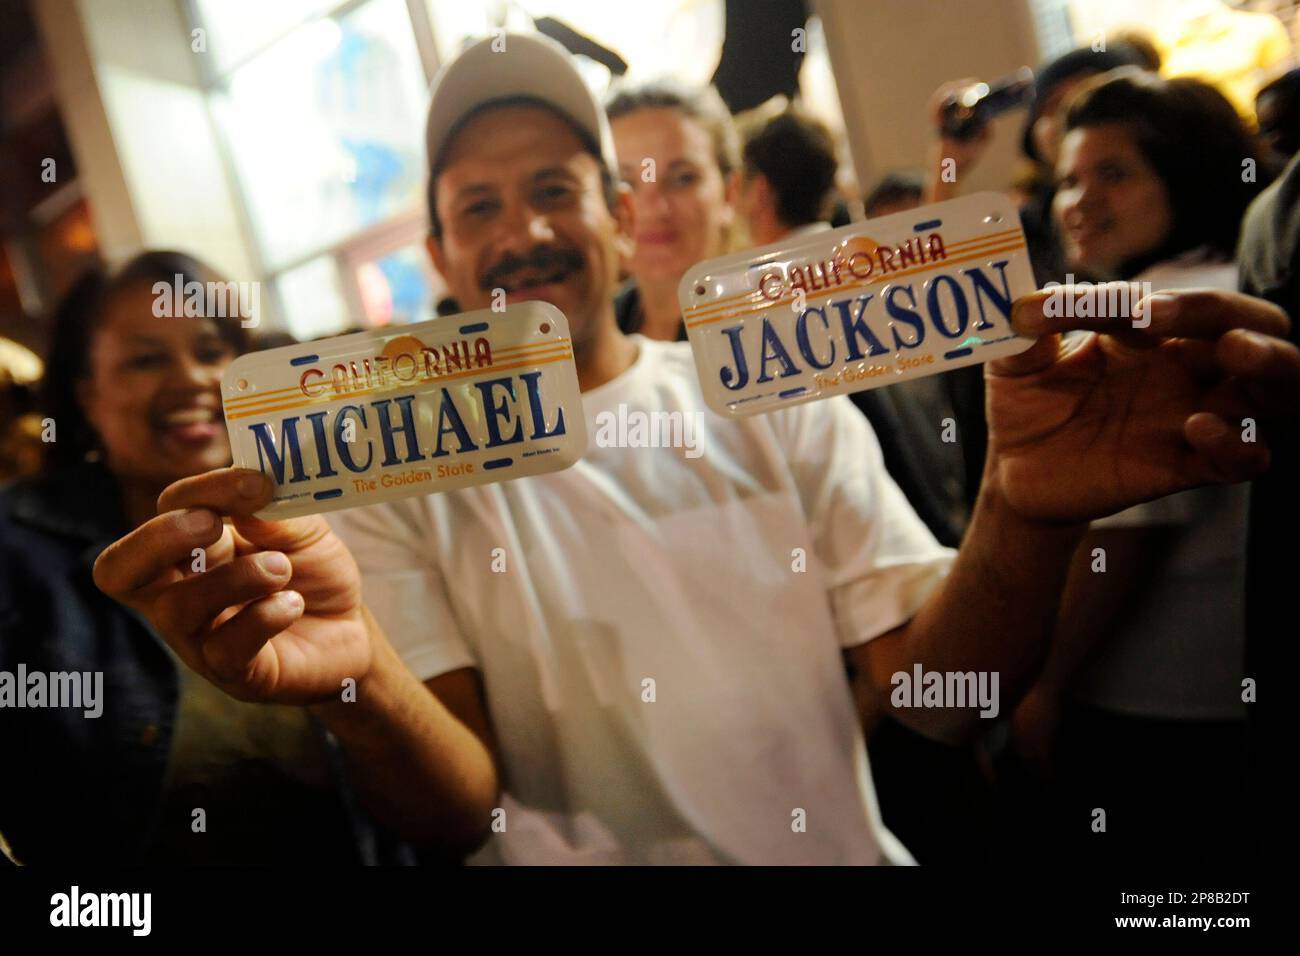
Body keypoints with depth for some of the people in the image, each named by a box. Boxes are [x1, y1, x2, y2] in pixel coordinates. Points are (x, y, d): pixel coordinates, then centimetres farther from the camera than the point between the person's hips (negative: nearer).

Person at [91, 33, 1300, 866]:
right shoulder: (399, 478, -4)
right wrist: (361, 683, -30)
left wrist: (1024, 515, -23)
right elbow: (461, 811, -10)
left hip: (847, 853, 1)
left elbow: (928, 691, -5)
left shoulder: (776, 403, 0)